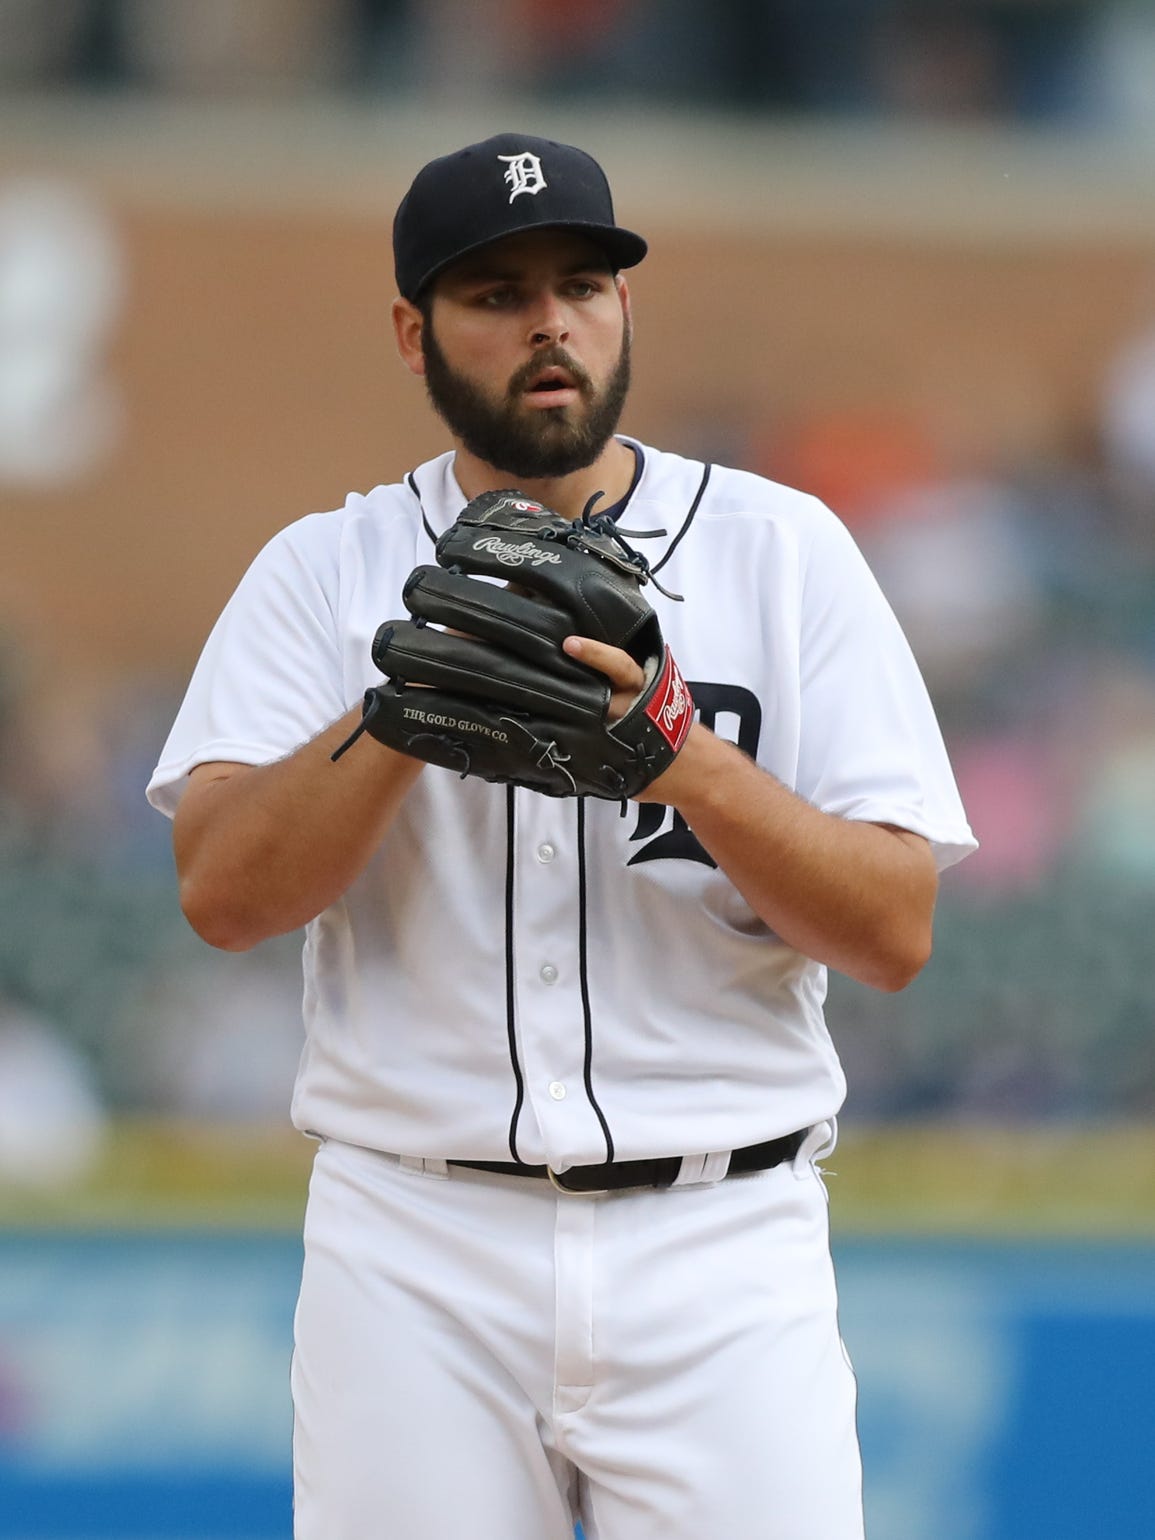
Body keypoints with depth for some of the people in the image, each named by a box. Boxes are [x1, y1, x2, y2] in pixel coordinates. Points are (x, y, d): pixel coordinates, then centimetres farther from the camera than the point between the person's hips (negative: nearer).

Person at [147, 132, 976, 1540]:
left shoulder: (782, 551, 5)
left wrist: (686, 761, -18)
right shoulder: (325, 572, 7)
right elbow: (222, 892, -8)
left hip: (719, 1255, 0)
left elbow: (895, 933, -3)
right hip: (417, 1251, 0)